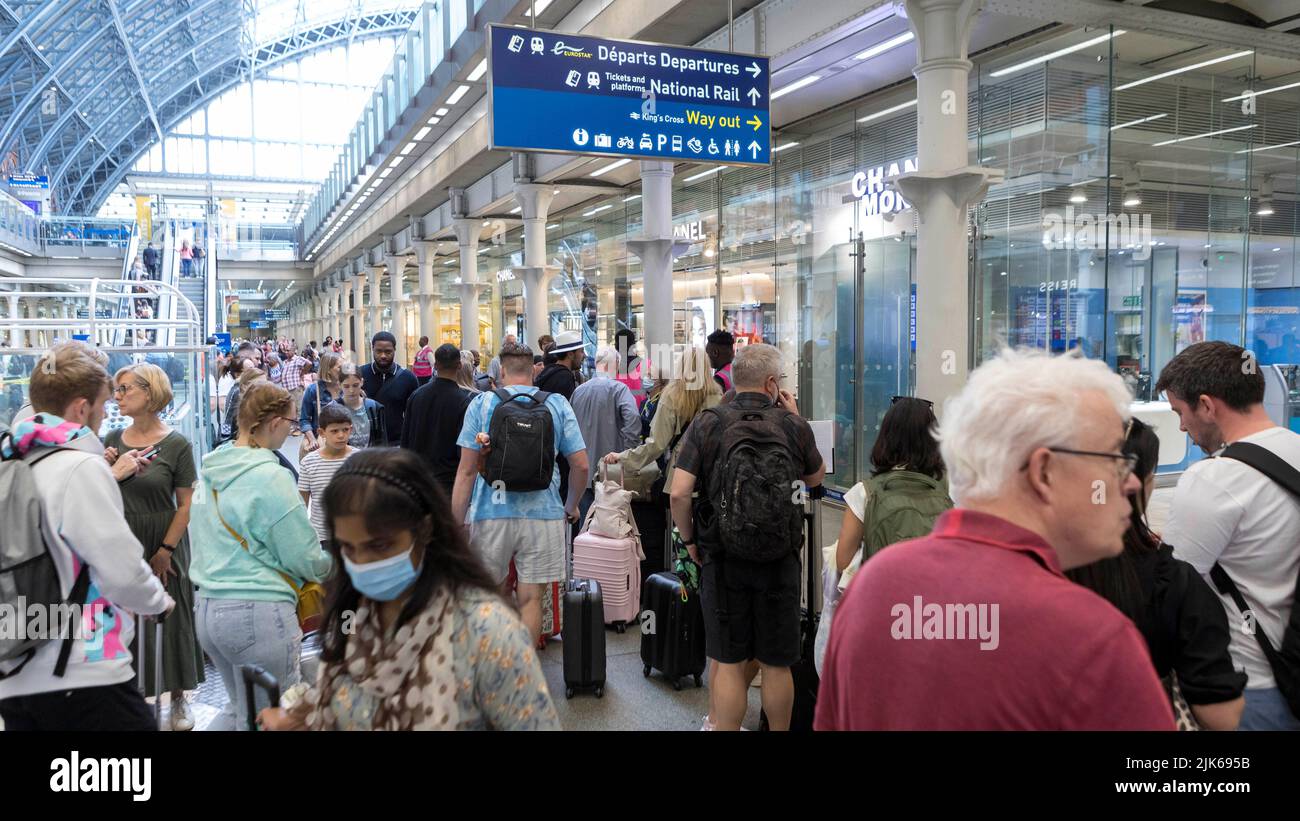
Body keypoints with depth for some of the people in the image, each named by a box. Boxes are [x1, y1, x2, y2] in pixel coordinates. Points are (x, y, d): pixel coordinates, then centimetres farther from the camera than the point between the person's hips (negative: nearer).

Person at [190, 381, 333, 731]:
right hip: (259, 613, -8)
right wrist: (333, 560, 8)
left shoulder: (211, 471, 7)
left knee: (239, 707, 24)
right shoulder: (271, 478, -17)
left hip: (207, 608, 8)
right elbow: (308, 561, -13)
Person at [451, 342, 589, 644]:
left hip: (491, 513, 0)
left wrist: (456, 523, 0)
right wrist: (572, 505, 19)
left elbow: (467, 470, -3)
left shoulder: (481, 404, 1)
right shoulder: (557, 405, 4)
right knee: (531, 599, 7)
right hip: (543, 514, 0)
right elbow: (580, 465, 2)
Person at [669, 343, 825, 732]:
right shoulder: (793, 425, -3)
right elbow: (814, 478, 16)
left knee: (728, 663, 7)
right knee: (777, 663, 14)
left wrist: (689, 540, 2)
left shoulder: (707, 422, -6)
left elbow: (679, 492, -13)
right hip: (781, 558, 1)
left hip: (723, 557, -1)